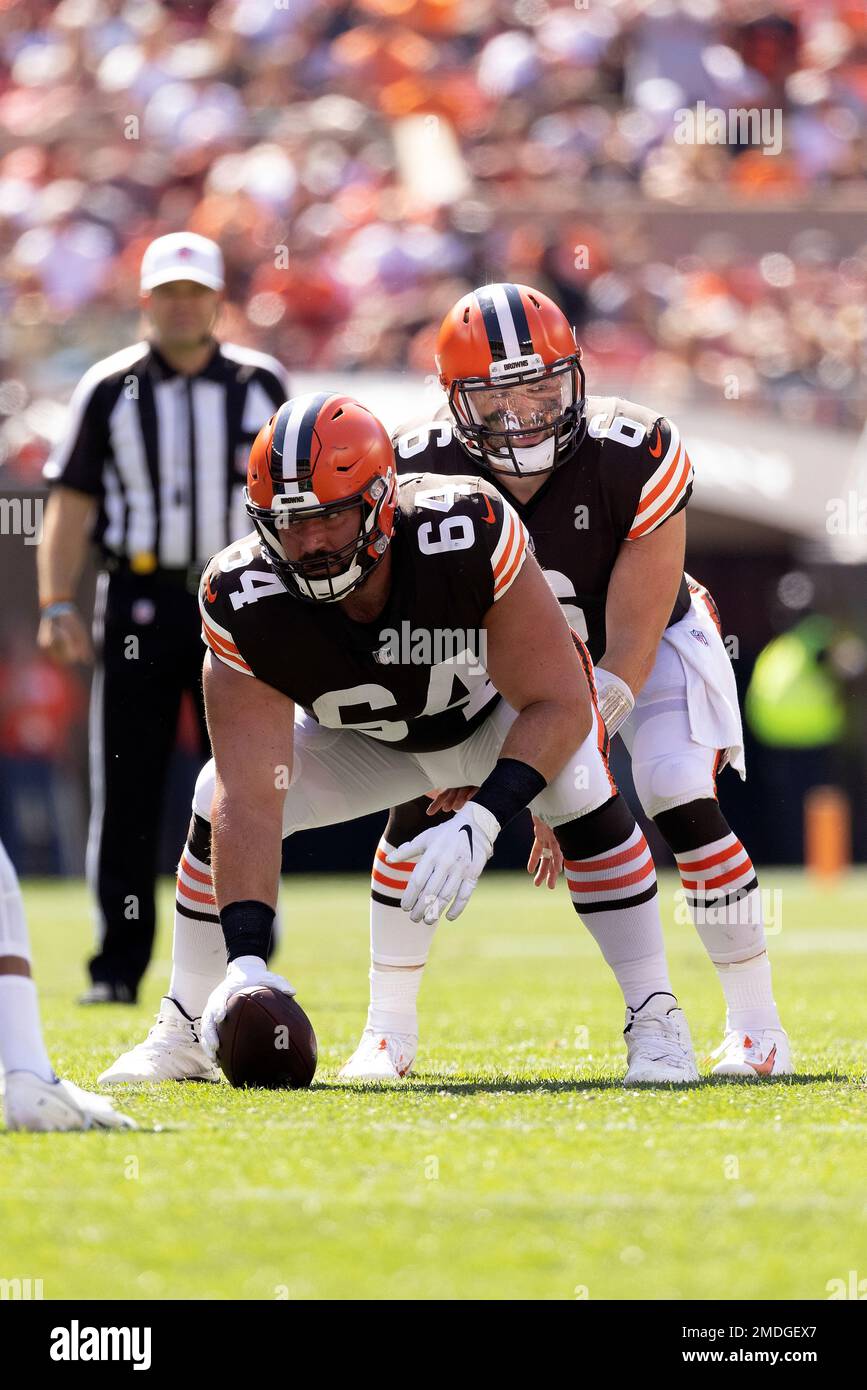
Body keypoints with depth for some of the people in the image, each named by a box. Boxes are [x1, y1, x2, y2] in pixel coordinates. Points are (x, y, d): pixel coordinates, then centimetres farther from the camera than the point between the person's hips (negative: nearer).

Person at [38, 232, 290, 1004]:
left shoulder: (262, 385, 7)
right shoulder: (109, 390, 3)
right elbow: (72, 503, 2)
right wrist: (58, 606, -7)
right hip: (139, 602, -1)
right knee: (126, 793, -1)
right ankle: (118, 964, 5)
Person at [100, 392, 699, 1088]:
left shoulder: (467, 537, -41)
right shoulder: (246, 601, -34)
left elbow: (560, 705, -35)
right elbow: (251, 800, -36)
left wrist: (480, 825, -49)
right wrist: (246, 960, -47)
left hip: (504, 701, -2)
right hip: (365, 736, 2)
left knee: (576, 781, -31)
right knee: (219, 801, -15)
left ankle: (657, 1022, -18)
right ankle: (185, 1031, 4)